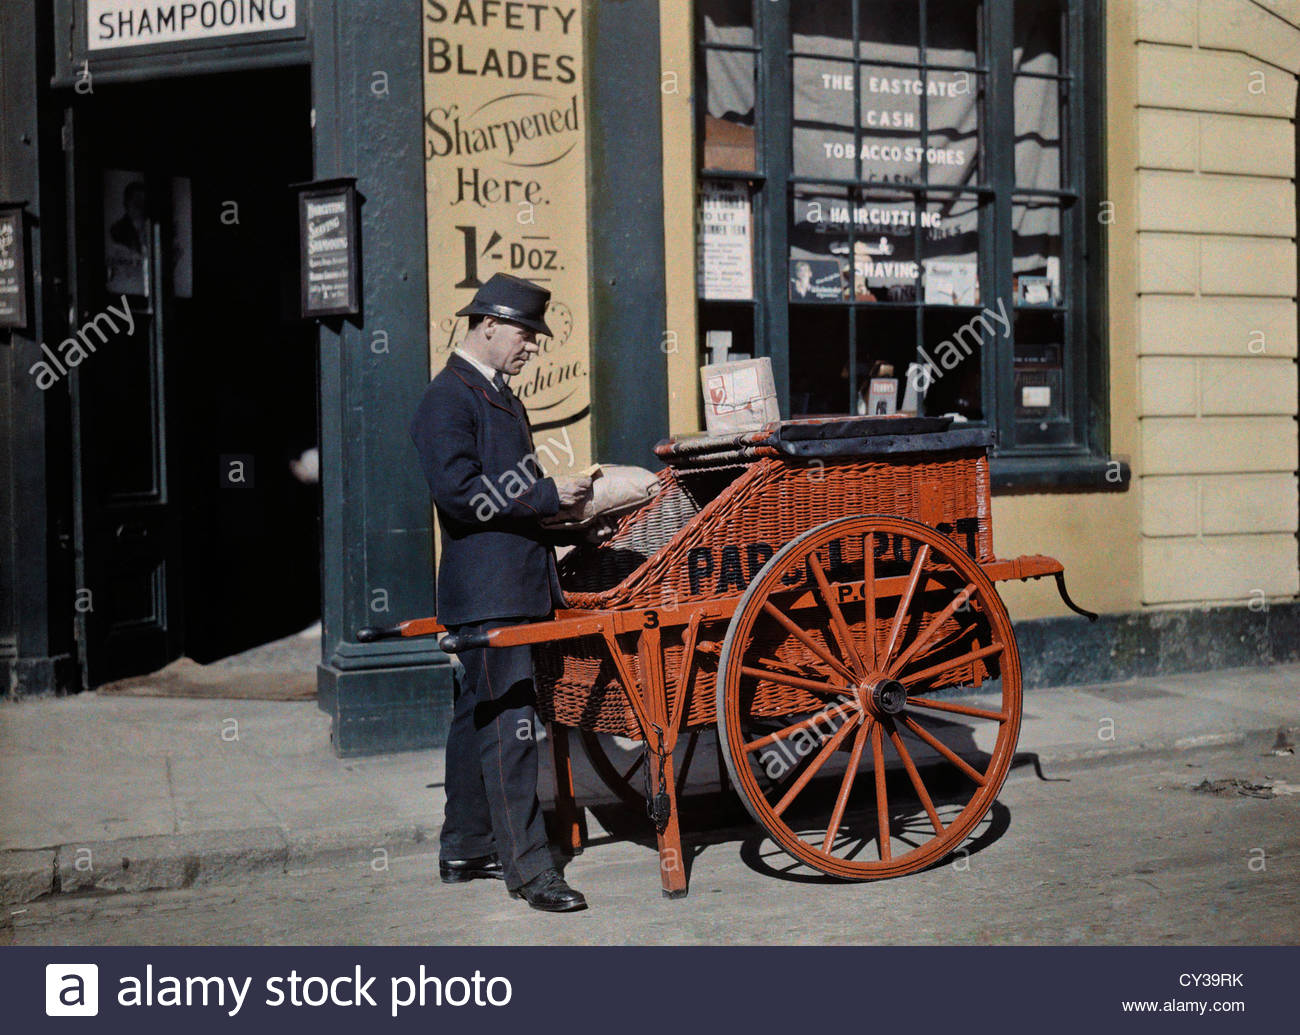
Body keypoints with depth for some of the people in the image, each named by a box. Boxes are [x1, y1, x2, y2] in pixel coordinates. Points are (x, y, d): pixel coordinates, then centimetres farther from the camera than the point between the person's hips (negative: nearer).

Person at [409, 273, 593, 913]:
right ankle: (526, 866, -3)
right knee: (508, 724, -9)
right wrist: (546, 497, -18)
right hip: (487, 592, -10)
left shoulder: (499, 396, 21)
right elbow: (456, 489, -21)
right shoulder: (447, 398, -10)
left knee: (479, 715, 15)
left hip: (515, 586, 10)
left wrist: (557, 500, 9)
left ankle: (464, 849, 25)